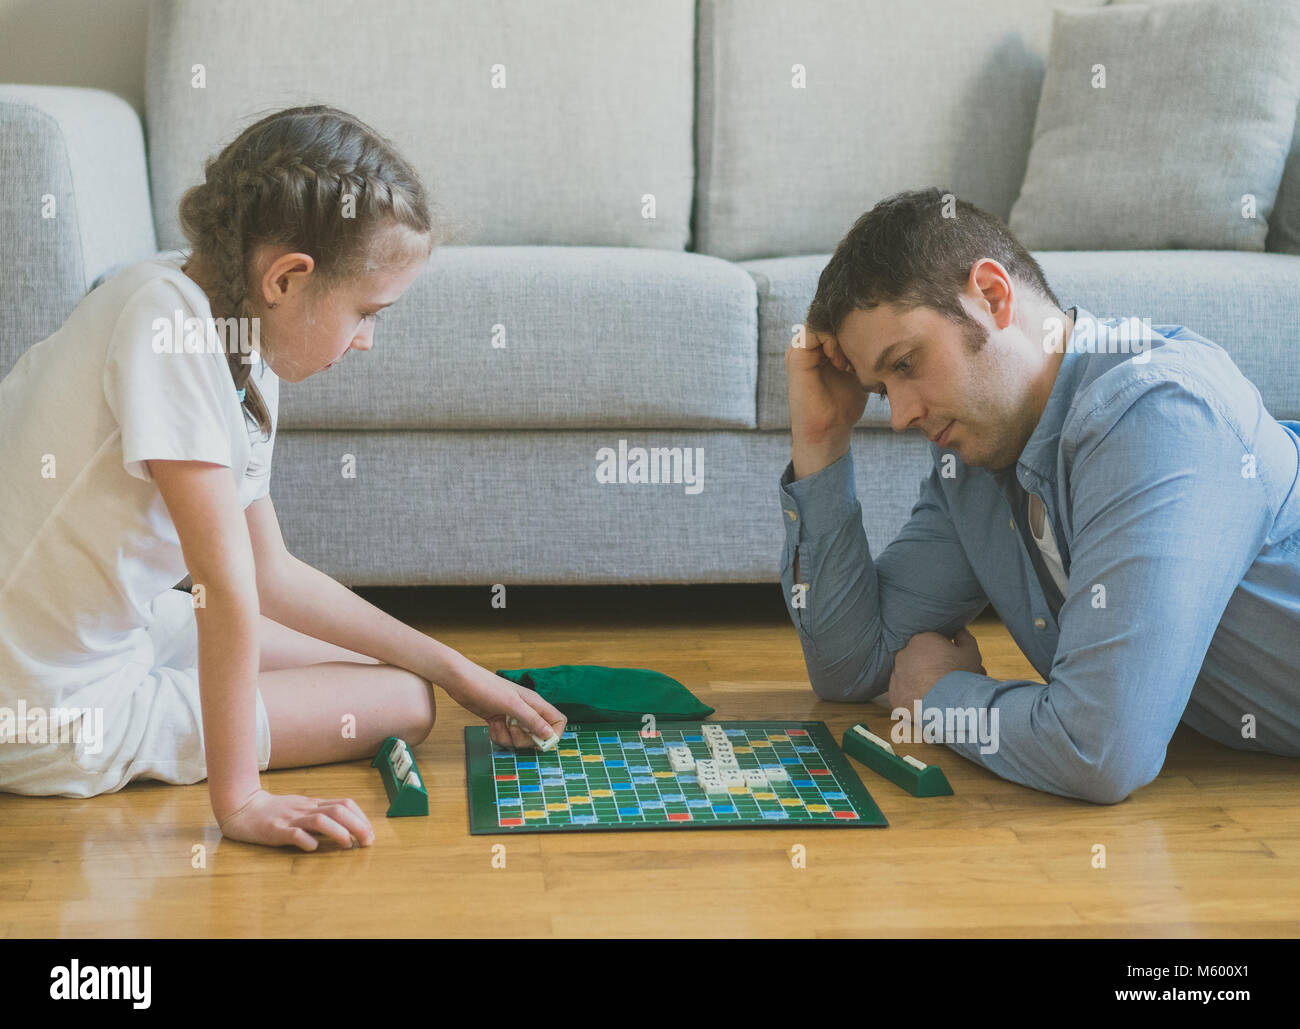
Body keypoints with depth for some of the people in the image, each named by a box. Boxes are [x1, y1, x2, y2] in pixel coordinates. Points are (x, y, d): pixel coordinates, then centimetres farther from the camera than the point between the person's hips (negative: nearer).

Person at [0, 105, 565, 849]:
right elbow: (229, 585, -28)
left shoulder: (248, 363, 2)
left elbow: (273, 573, 10)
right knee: (403, 705, -3)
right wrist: (237, 799, -26)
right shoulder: (167, 319, -27)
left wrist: (455, 669, 10)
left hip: (120, 627, 9)